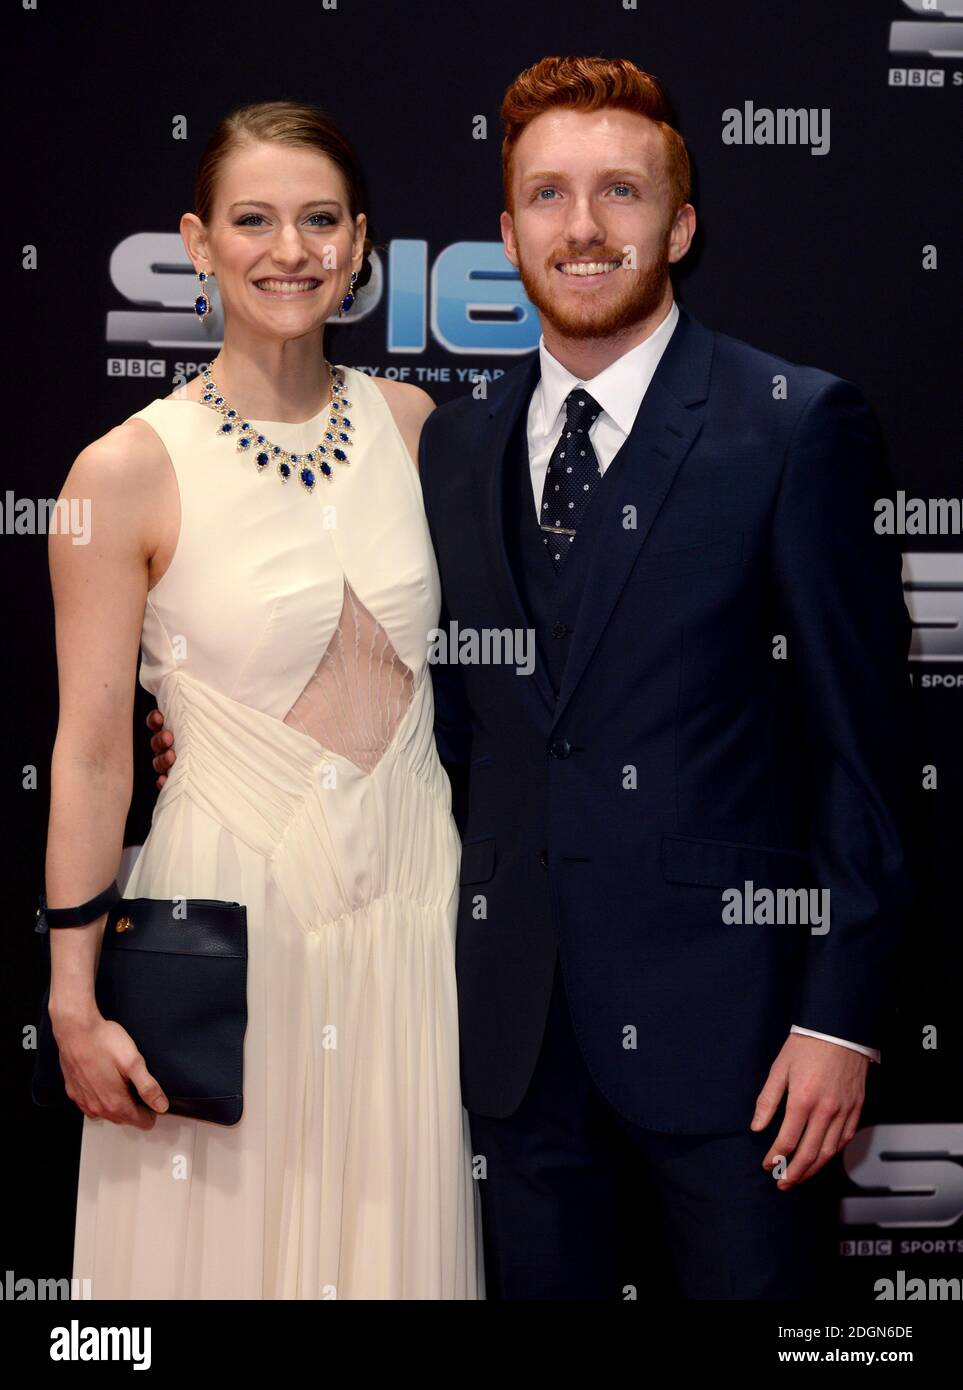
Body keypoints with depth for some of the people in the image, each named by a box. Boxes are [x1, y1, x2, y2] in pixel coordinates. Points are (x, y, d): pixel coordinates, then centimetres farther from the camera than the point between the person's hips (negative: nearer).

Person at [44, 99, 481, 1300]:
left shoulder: (415, 425, 2)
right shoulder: (129, 470, -10)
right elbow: (91, 753, -8)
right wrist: (75, 1008, -7)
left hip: (414, 887, 4)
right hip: (234, 902, -3)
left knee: (396, 1222, 16)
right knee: (233, 1228, 11)